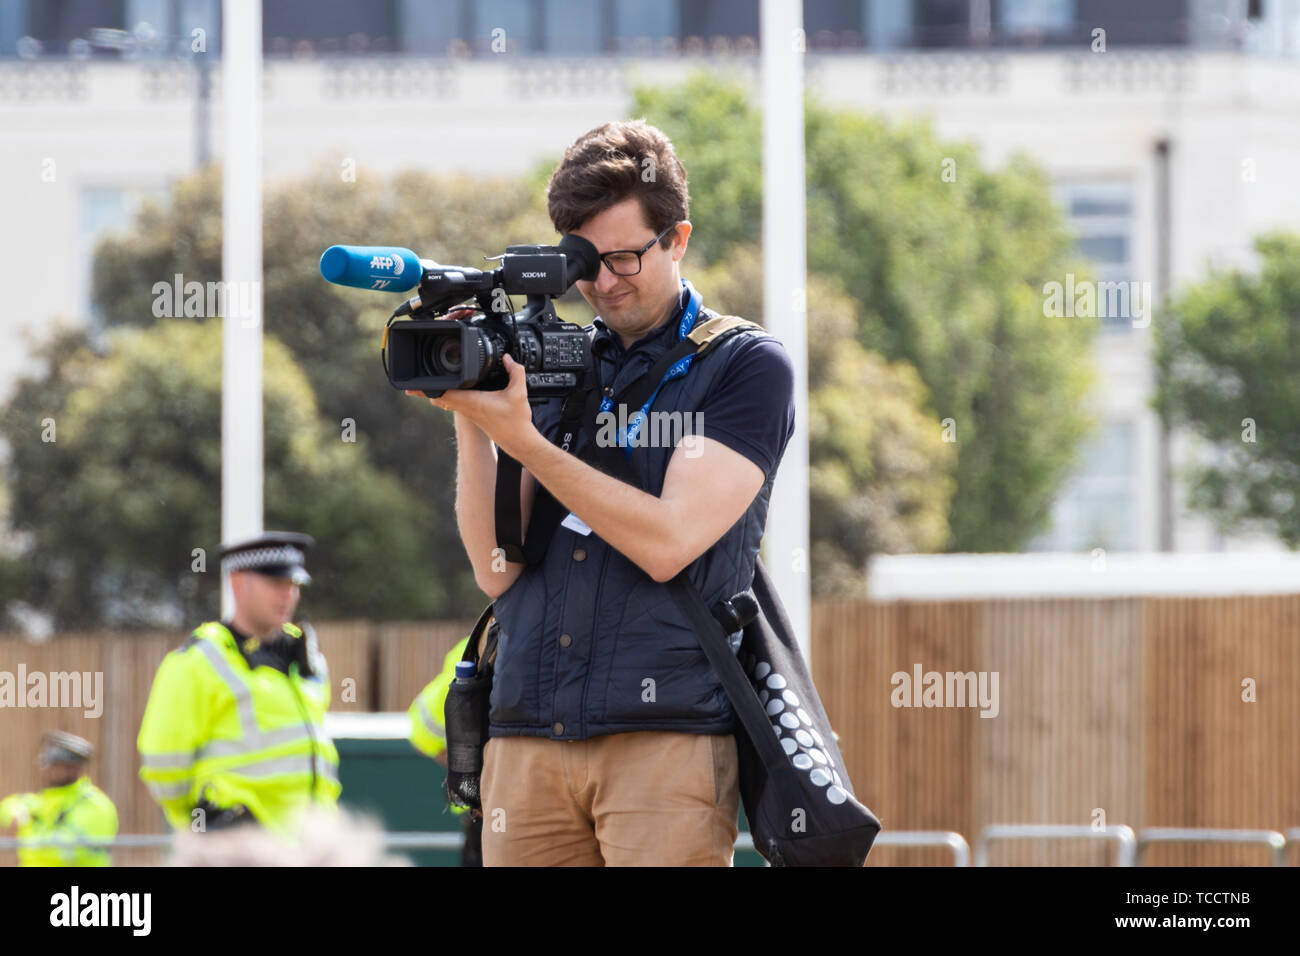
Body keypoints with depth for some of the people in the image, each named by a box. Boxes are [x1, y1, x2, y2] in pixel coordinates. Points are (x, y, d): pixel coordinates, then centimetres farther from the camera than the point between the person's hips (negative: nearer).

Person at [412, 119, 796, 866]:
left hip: (666, 738, -4)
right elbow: (496, 569, 9)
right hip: (527, 739, 4)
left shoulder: (746, 367, 3)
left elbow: (668, 541, -9)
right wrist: (470, 418, -4)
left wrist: (521, 438, -12)